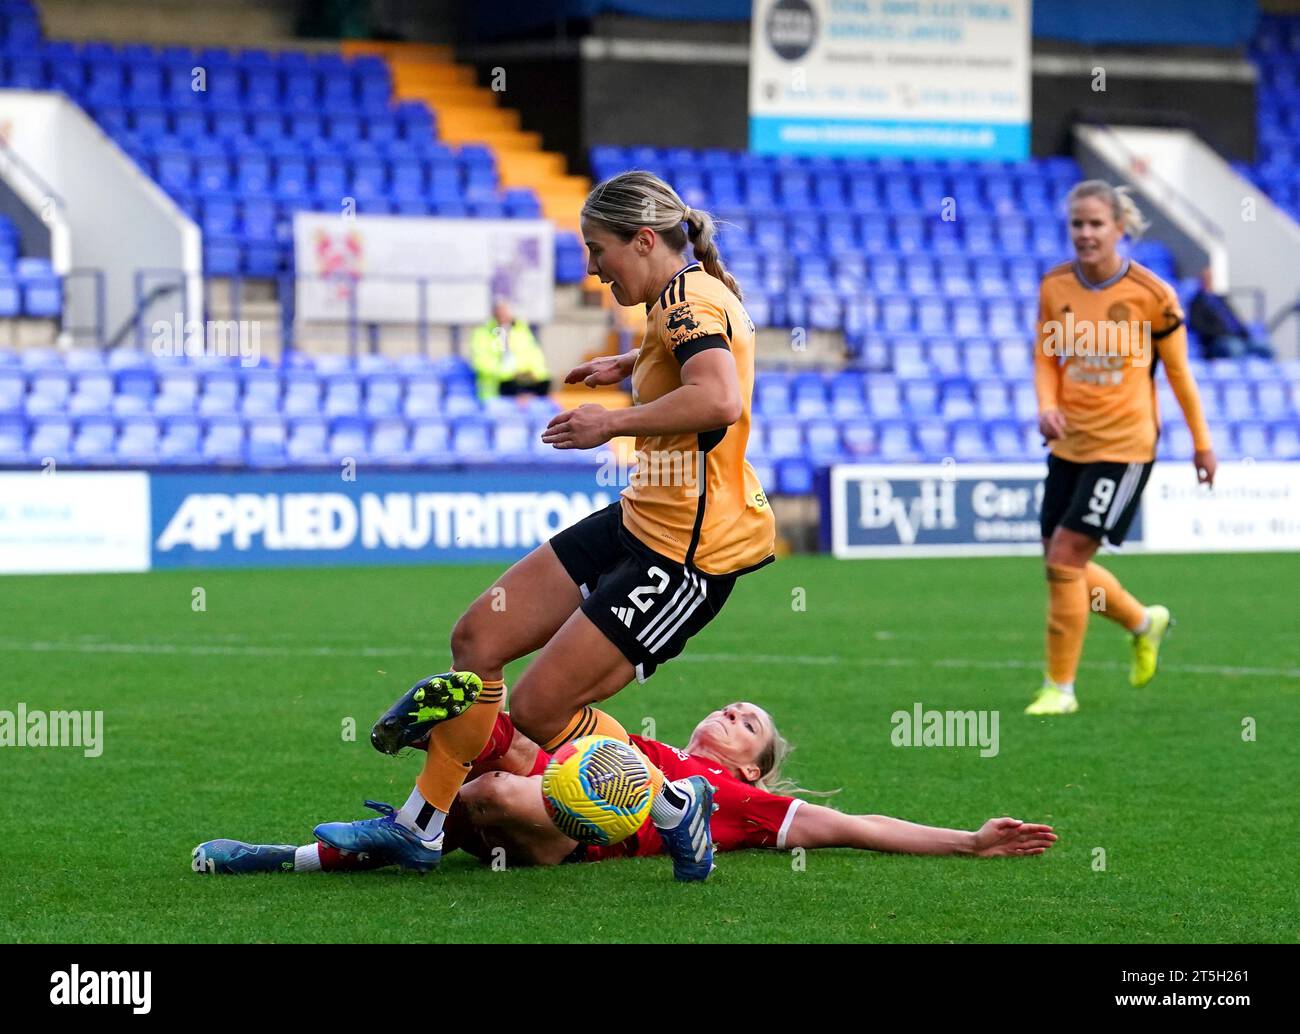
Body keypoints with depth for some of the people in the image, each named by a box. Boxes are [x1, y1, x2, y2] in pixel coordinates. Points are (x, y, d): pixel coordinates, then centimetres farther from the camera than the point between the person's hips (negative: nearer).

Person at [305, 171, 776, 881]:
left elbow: (718, 399, -39)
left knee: (538, 708, -10)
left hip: (687, 556, -11)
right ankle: (418, 827, 21)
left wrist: (612, 421, -29)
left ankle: (675, 805, 11)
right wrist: (628, 365, 28)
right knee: (478, 638, 10)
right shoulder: (686, 300, 11)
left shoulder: (688, 301, -19)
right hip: (641, 521, 11)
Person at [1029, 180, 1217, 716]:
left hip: (1124, 444, -6)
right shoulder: (1054, 286, 0)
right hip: (1070, 442, 6)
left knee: (1065, 558, -13)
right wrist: (1047, 406, -11)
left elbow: (1177, 371, 0)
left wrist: (1201, 442, 8)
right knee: (1063, 564, 9)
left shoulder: (1151, 294, -11)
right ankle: (1144, 622, 38)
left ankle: (1060, 688, 0)